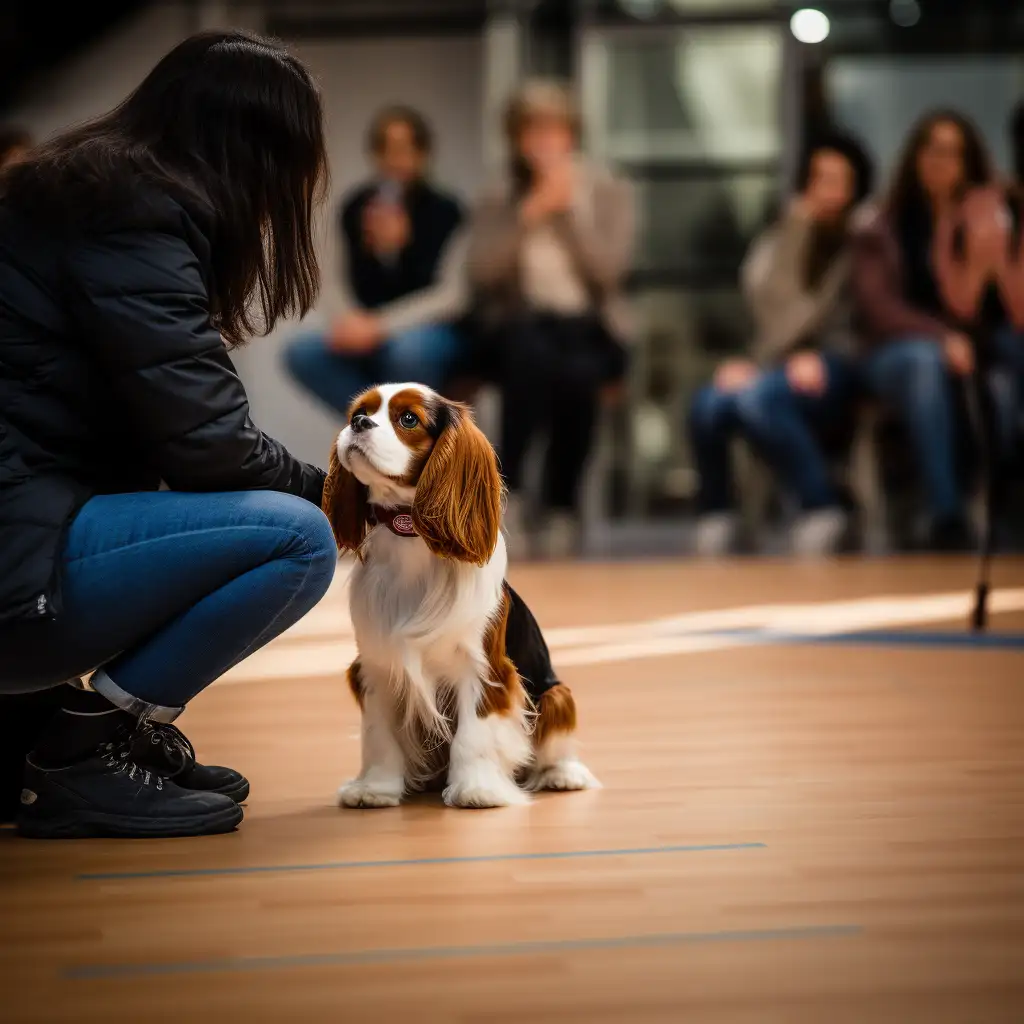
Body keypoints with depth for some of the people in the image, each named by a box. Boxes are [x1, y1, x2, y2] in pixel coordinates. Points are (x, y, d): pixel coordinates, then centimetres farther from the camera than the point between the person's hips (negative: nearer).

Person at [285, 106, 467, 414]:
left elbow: (450, 296, -13)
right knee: (302, 354, -21)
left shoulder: (444, 210, -9)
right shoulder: (355, 208, 1)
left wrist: (381, 326, -23)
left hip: (435, 333, -4)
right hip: (375, 337, 4)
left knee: (407, 350, -39)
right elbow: (355, 293, 2)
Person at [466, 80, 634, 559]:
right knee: (531, 352, -37)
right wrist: (529, 215, -12)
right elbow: (482, 276, -6)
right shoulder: (496, 199, 9)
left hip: (591, 327, 0)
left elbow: (608, 272, -6)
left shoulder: (609, 191, 7)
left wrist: (568, 211, -11)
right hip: (519, 324, 0)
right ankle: (508, 496, -28)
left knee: (577, 372, -36)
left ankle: (562, 508, -19)